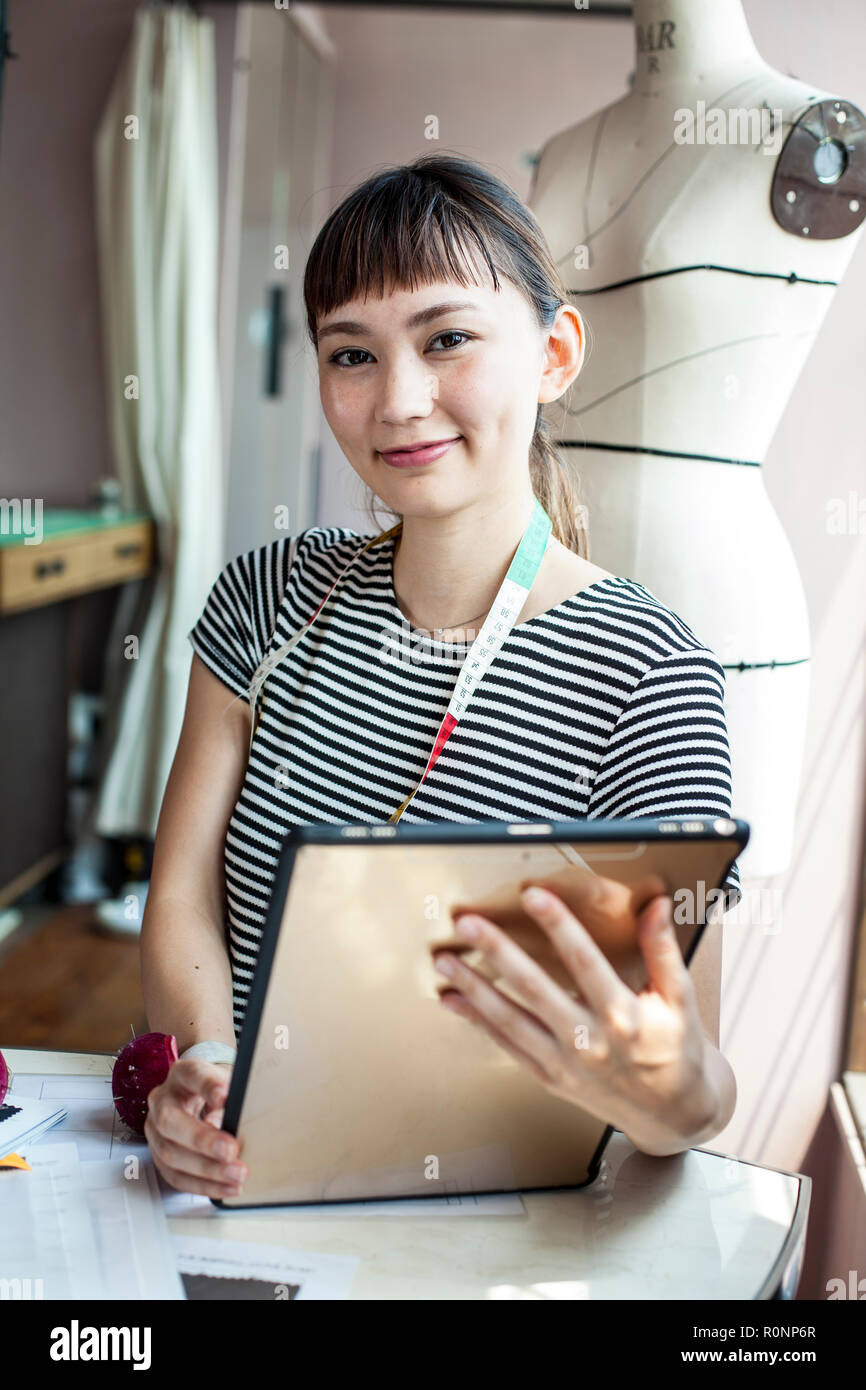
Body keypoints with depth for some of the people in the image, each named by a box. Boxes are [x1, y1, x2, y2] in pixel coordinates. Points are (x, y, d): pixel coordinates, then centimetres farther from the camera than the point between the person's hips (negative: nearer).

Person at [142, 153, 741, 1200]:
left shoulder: (645, 676, -11)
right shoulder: (271, 597, 4)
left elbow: (694, 1075, -12)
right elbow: (182, 894, 2)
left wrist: (674, 1094, -35)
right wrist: (206, 1061, -18)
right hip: (243, 1179, 2)